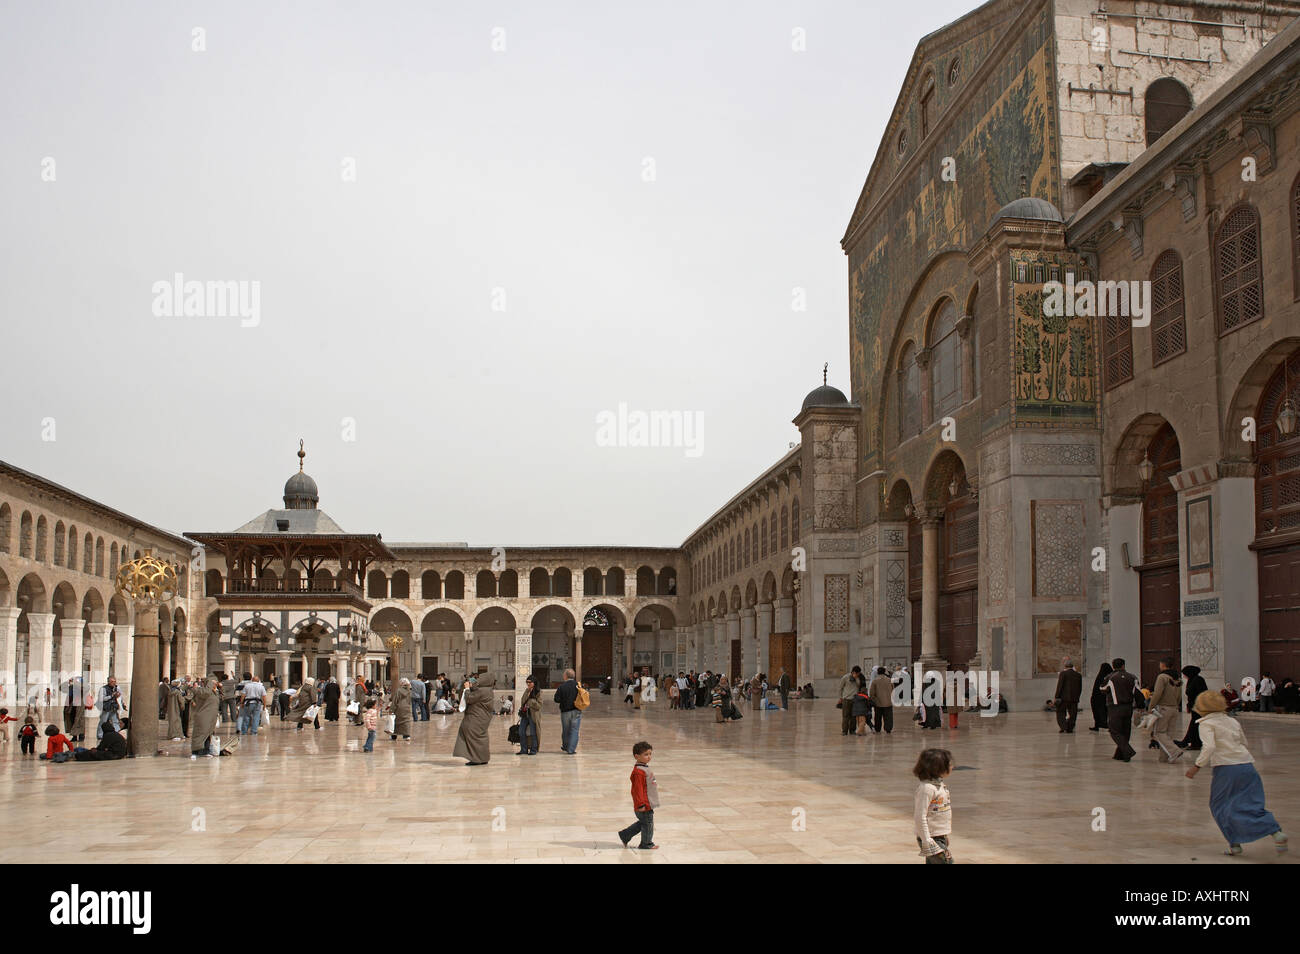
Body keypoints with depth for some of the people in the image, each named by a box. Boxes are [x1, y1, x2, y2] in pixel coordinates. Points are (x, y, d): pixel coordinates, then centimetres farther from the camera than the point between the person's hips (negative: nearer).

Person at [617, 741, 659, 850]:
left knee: (643, 822, 20)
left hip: (648, 803, 10)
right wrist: (641, 804, -23)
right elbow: (638, 789, -23)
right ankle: (646, 844, 19)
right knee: (647, 823, 3)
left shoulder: (644, 768, 11)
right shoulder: (638, 772, -22)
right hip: (645, 805, -10)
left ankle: (625, 835, 29)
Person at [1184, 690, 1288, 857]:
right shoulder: (1233, 721, 17)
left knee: (1219, 806, 10)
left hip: (1226, 768, -5)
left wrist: (1197, 766, -13)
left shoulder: (1207, 724, -1)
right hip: (1247, 764, 5)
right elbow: (1244, 743, 21)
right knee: (1253, 804, 8)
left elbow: (1209, 747, -16)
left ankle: (1234, 843, 4)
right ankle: (1276, 832, -12)